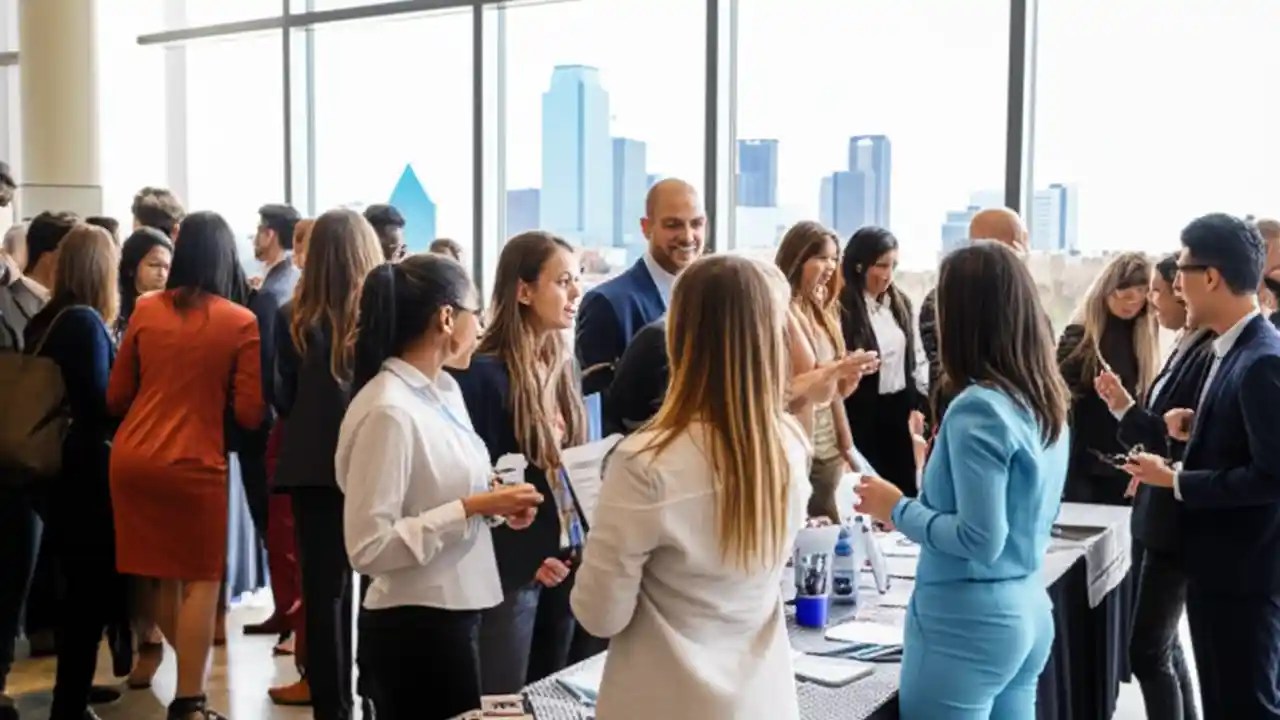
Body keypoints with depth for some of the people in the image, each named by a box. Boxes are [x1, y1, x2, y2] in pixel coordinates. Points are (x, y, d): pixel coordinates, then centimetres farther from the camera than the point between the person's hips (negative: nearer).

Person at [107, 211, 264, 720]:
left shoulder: (145, 311, 4)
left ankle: (190, 672, 36)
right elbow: (250, 412, -6)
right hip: (194, 463, -4)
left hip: (131, 458, 5)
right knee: (201, 580, 7)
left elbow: (116, 397, 11)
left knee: (162, 575, 19)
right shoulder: (241, 322, -5)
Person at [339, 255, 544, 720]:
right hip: (414, 628, -9)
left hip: (455, 614, 9)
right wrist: (471, 508, -22)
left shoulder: (445, 391, 6)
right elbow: (368, 548, -23)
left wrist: (493, 504, 0)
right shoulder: (388, 410, -21)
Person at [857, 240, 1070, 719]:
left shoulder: (978, 408, -20)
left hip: (970, 622, -9)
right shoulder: (1047, 401, 6)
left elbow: (981, 540, -22)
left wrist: (897, 509, -11)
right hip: (1028, 611, 9)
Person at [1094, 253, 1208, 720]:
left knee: (1147, 651, -4)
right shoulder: (1185, 349, 10)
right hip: (1155, 514, 9)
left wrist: (1127, 409, -20)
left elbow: (1193, 447, -23)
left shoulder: (1212, 356, -19)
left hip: (1177, 520, -9)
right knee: (1163, 645, 16)